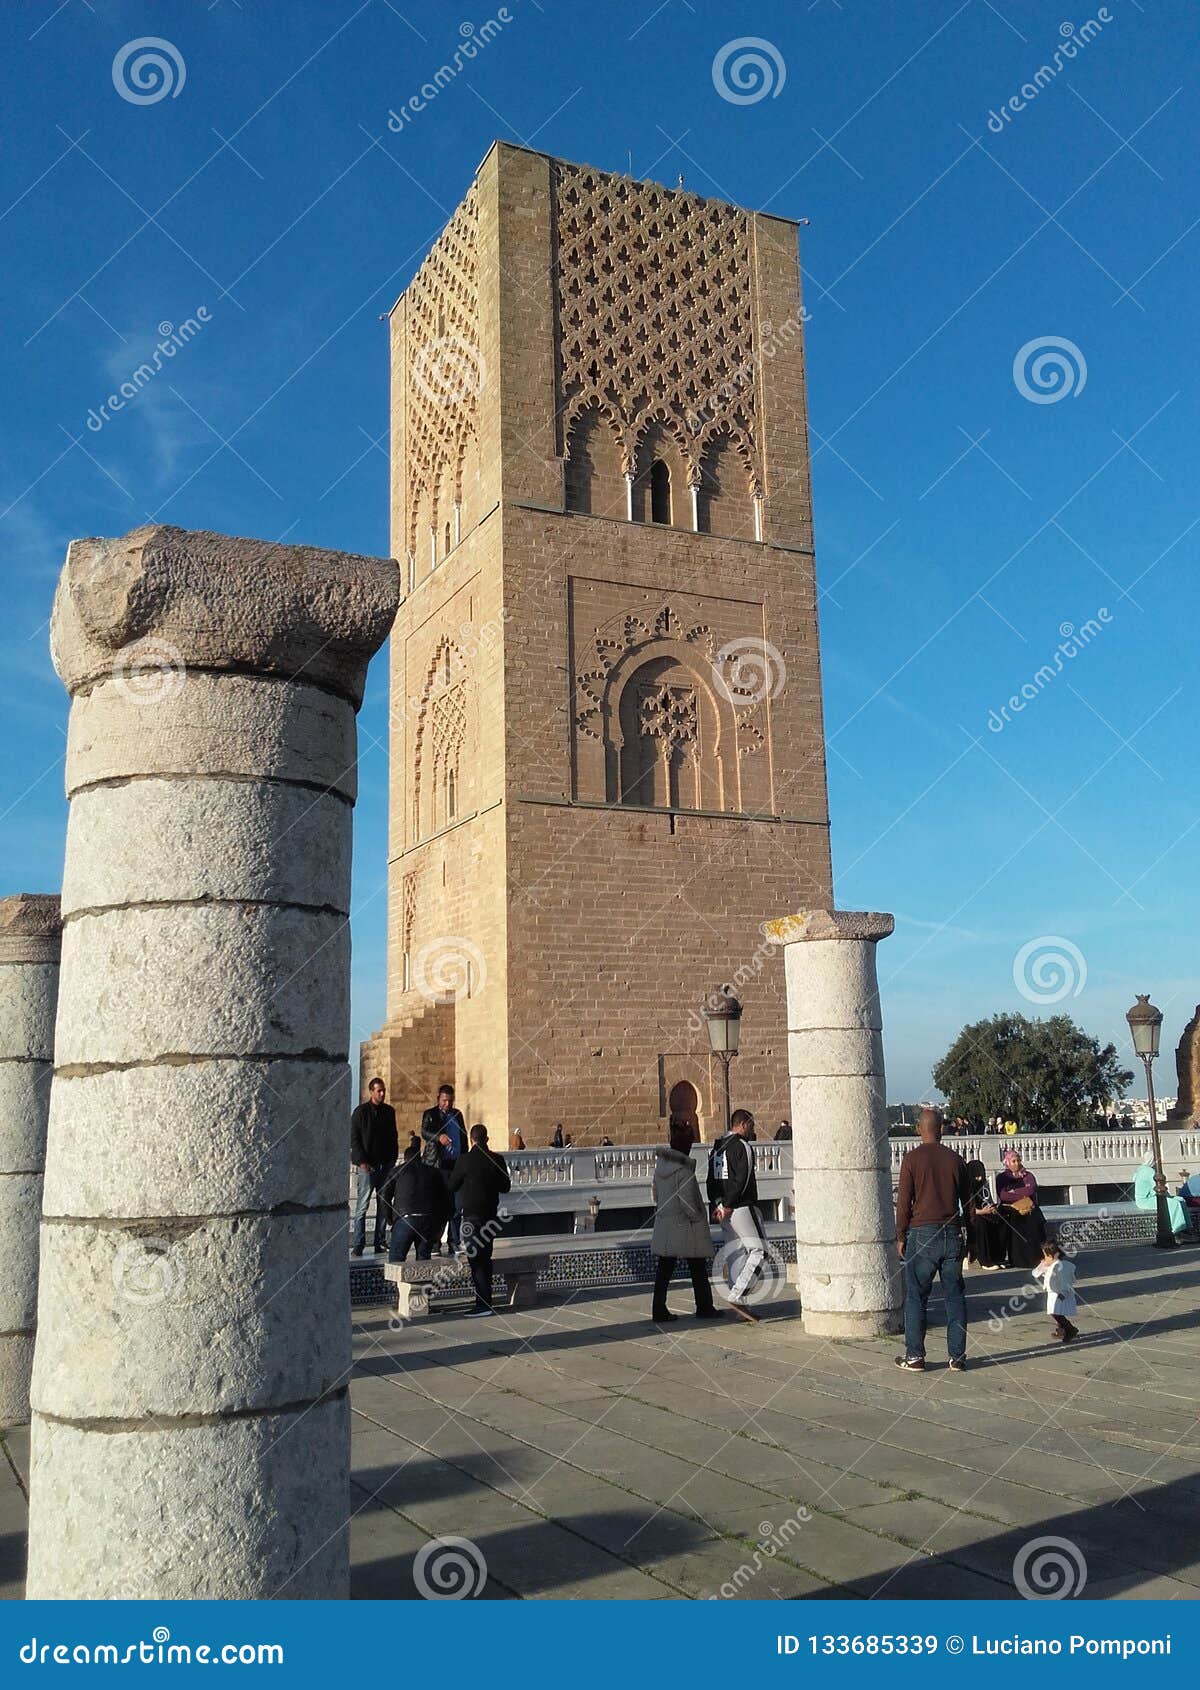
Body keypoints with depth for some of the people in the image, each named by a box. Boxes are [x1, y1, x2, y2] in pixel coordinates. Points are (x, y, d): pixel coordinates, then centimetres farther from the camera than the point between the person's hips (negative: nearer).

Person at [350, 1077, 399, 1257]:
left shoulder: (389, 1111, 12)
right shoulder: (361, 1111, -3)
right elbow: (354, 1139, -5)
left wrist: (392, 1159, 7)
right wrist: (361, 1161, -12)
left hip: (386, 1164, 5)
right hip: (368, 1165, -5)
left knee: (384, 1206, 6)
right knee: (362, 1206, -5)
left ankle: (381, 1243, 11)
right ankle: (358, 1245, -2)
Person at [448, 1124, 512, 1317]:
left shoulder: (465, 1161, -14)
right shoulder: (497, 1159, -2)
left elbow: (451, 1186, -4)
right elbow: (506, 1187, 4)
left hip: (471, 1216, -5)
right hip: (490, 1214, 5)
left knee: (476, 1261, -3)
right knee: (485, 1259, 15)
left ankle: (484, 1305, -5)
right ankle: (485, 1301, 22)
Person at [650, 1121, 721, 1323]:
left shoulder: (661, 1164, 3)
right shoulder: (683, 1168, -20)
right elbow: (688, 1200, -20)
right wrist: (698, 1219, -7)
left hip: (664, 1228, 7)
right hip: (686, 1227, -7)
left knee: (664, 1269, 9)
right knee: (698, 1270, 8)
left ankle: (659, 1310, 9)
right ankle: (704, 1308, 18)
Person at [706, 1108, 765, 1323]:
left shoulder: (717, 1147, 16)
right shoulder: (743, 1146, -10)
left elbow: (711, 1180, 13)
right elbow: (741, 1180, -19)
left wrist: (718, 1204, 4)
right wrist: (727, 1206, -14)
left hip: (725, 1209, 9)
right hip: (742, 1208, -9)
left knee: (735, 1255, 10)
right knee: (759, 1251, -5)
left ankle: (739, 1305, 10)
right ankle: (736, 1296, -13)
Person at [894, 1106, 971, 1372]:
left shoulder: (912, 1159, -6)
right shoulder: (955, 1159, 5)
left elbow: (904, 1202, -6)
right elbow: (967, 1201, 10)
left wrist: (901, 1237, 2)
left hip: (922, 1233, -4)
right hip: (952, 1233, 4)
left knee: (916, 1297, 3)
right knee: (954, 1295, 9)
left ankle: (914, 1356, 5)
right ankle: (957, 1357, 11)